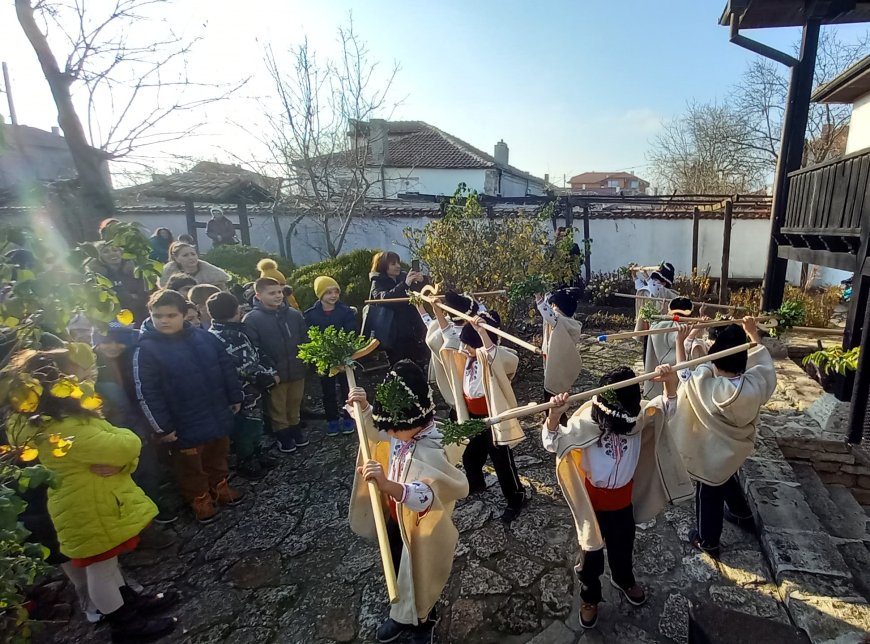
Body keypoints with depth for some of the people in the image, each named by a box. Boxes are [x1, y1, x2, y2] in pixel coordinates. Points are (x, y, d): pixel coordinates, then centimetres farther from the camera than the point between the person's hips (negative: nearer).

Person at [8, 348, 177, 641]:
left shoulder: (68, 418, 3)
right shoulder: (64, 429, -32)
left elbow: (122, 448, 3)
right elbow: (126, 444, -32)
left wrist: (118, 461, -17)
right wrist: (116, 439, -11)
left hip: (96, 503, 10)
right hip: (91, 511, -10)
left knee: (105, 562, 25)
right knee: (100, 568, 10)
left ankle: (131, 600, 42)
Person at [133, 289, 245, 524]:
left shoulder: (204, 337, -5)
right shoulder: (146, 350, -16)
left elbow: (227, 368, 5)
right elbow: (147, 394, -14)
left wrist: (235, 397, 9)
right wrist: (162, 427, -13)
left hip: (218, 416, 4)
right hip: (185, 426, -4)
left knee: (217, 457, 24)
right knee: (191, 466, 15)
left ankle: (220, 488, 46)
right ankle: (199, 500, 38)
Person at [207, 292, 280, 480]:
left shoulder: (235, 330, 5)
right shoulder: (218, 337, -24)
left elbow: (255, 355, 10)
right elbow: (245, 366, -27)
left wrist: (271, 372, 1)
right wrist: (269, 378, -15)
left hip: (252, 388, 9)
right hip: (243, 392, -9)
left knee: (255, 423, 23)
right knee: (246, 427, 9)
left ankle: (257, 454, 41)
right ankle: (246, 463, 28)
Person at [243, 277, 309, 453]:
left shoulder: (294, 314, 1)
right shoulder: (252, 319, -11)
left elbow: (305, 339, 9)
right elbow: (253, 350, -15)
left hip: (297, 370, 3)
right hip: (275, 373, -3)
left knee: (295, 404, 19)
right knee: (278, 407, 13)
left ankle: (295, 429, 39)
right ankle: (282, 435, 31)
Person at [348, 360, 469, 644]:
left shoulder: (429, 454, -41)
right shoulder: (402, 431, -17)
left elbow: (426, 496, -57)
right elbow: (379, 427, 3)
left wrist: (388, 485, -73)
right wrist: (364, 406, -17)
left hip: (419, 527, -7)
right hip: (396, 519, 7)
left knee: (418, 578, 21)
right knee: (398, 572, 30)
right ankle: (403, 616, 60)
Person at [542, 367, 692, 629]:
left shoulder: (639, 414, -16)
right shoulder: (587, 420, -30)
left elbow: (667, 404, -3)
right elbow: (552, 442, -36)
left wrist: (670, 380, -24)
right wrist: (554, 413, -57)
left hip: (623, 499, 4)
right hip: (592, 501, -4)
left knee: (623, 546, 30)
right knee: (591, 552, 18)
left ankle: (624, 580, 61)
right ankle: (590, 598, 44)